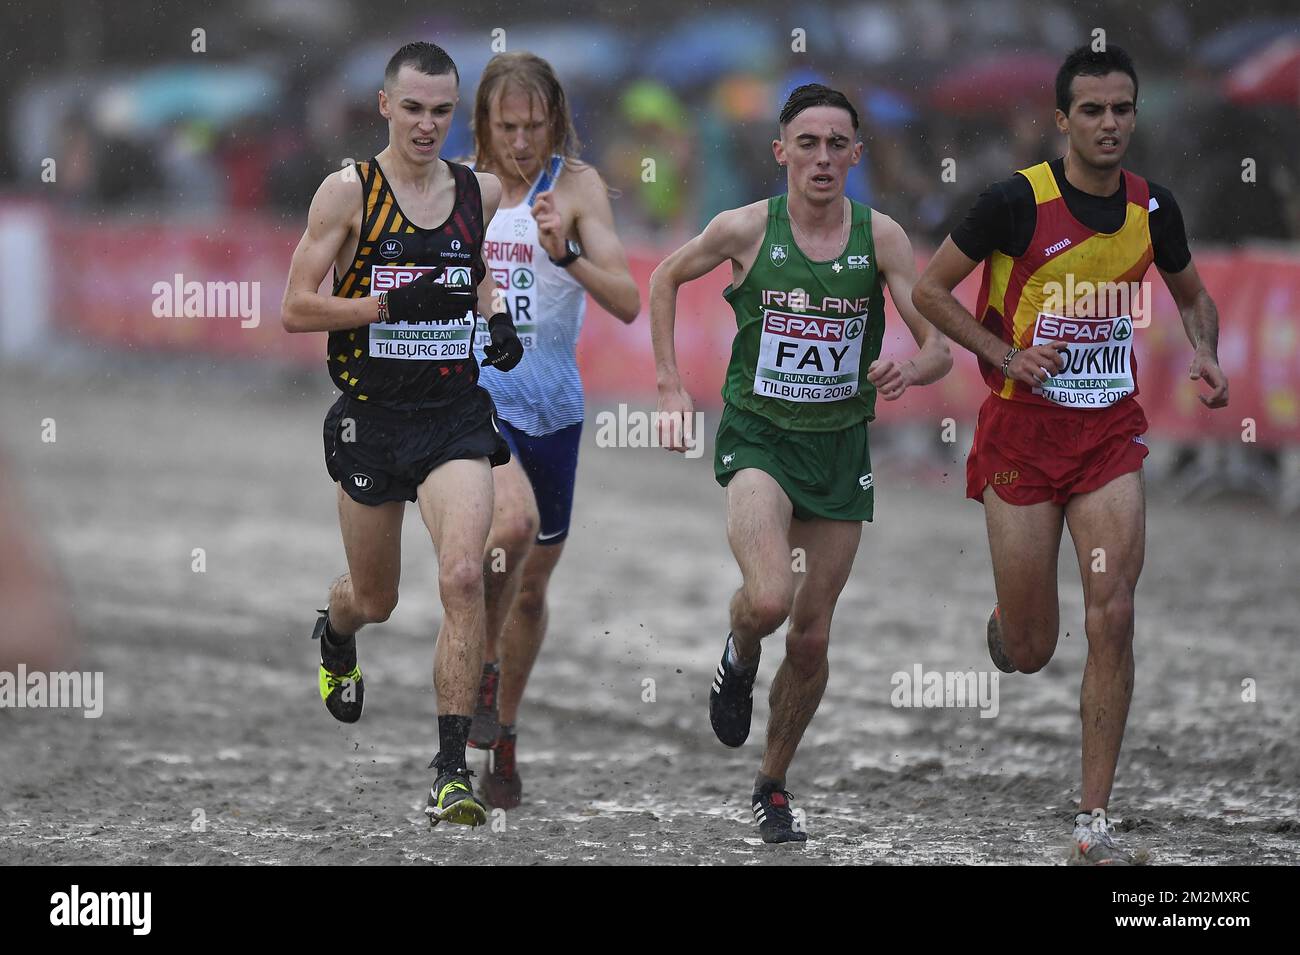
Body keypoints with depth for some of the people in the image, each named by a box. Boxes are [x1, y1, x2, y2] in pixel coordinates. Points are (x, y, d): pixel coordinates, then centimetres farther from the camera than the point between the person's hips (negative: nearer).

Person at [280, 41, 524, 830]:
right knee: (375, 600, 14)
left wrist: (496, 320, 5)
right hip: (373, 417, -1)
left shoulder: (480, 191, 5)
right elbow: (297, 307, -9)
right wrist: (393, 304, -20)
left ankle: (452, 770, -16)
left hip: (457, 416, 1)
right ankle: (336, 637, 54)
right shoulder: (348, 192, -6)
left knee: (463, 577, -19)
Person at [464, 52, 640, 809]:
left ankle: (503, 734, 32)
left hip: (551, 406, 1)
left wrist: (566, 254, -31)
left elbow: (627, 302, -18)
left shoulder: (577, 185, -6)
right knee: (514, 522, -30)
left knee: (532, 586, 12)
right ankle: (480, 668, -7)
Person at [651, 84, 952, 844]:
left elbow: (939, 349, -7)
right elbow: (667, 278, 11)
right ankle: (739, 658, 11)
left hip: (841, 447, 2)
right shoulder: (746, 229, -8)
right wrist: (670, 386, 5)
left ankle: (774, 787, 27)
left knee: (811, 638, 6)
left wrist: (910, 372, -31)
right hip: (758, 438, -2)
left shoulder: (881, 237, -6)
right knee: (769, 600, -26)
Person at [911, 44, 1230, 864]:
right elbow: (929, 288, -5)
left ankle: (1095, 820, -5)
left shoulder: (1153, 207, 1)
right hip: (1022, 428, -3)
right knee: (1029, 653, 2)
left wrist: (1207, 355, -1)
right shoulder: (1018, 201, -12)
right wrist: (1009, 356, -16)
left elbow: (1192, 294, 20)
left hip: (1112, 429, 3)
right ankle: (1002, 627, 43)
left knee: (1113, 619, -11)